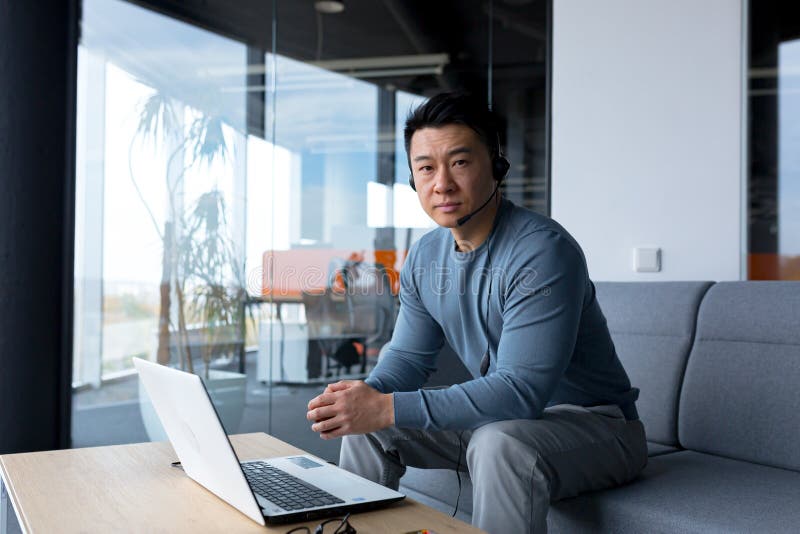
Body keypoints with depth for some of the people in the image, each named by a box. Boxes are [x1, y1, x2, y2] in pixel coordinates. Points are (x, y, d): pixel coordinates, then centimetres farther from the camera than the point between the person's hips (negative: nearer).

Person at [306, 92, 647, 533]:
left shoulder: (542, 251, -26)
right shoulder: (424, 257, 0)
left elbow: (520, 392, -32)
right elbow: (407, 357, 5)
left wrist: (389, 409, -37)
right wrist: (366, 395, -19)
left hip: (593, 424, -6)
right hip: (499, 416, 7)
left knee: (502, 443, -37)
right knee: (364, 425, 0)